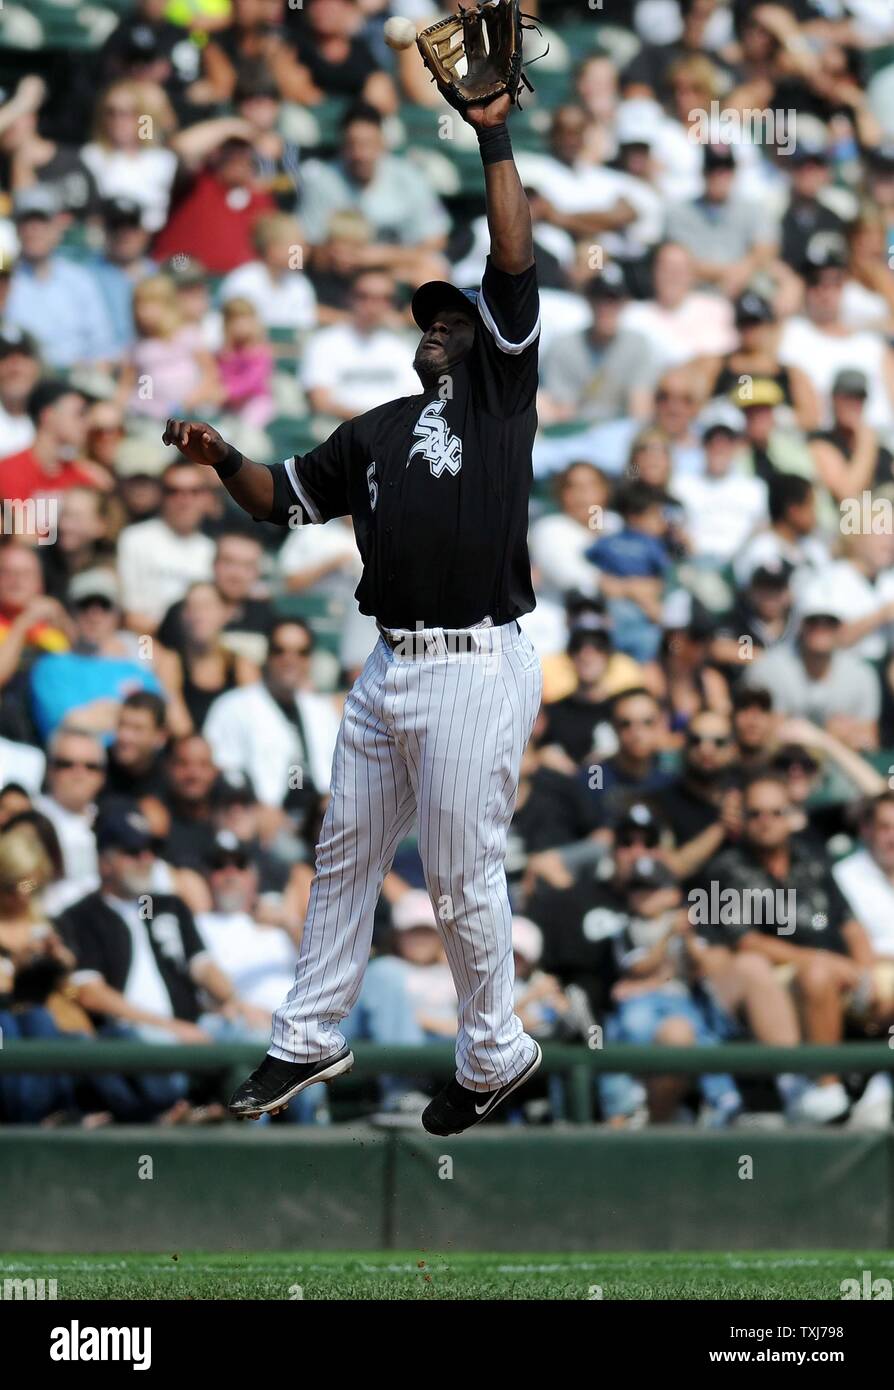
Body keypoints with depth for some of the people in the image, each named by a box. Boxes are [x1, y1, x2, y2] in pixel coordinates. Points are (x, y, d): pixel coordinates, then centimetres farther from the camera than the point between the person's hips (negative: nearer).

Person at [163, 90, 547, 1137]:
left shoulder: (501, 393, 2)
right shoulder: (377, 430, 18)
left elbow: (514, 267, -8)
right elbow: (283, 497, 22)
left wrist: (495, 140, -12)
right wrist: (222, 460, 2)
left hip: (475, 667, -7)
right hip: (389, 667, 7)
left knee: (463, 880, -2)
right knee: (345, 854, 13)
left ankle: (495, 1057, 11)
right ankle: (308, 1040, 23)